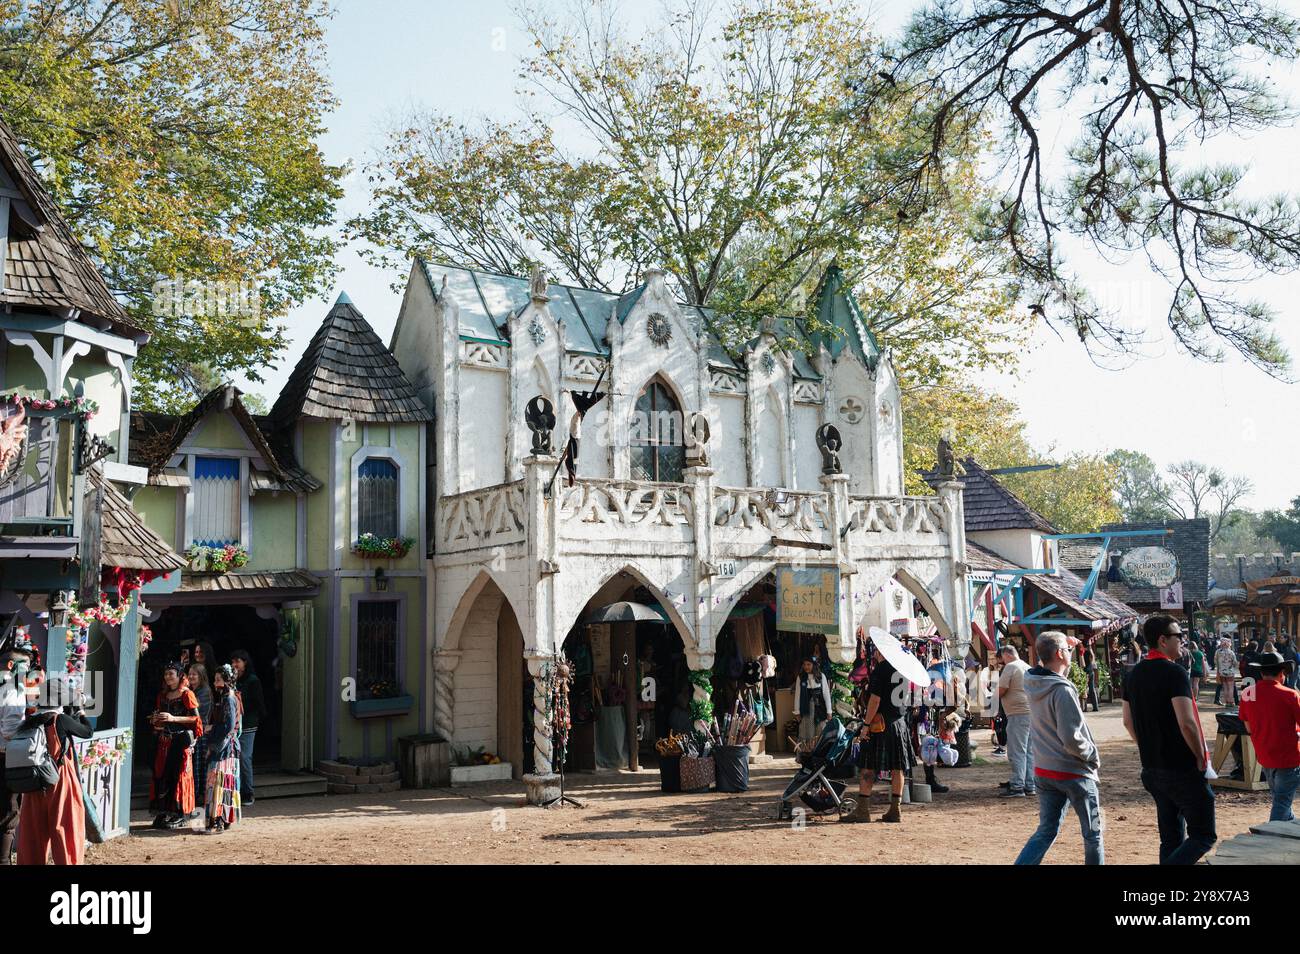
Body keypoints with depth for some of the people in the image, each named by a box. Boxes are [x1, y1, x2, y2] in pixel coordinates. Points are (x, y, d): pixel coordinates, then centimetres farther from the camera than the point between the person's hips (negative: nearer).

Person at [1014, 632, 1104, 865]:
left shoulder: (1034, 685, 2)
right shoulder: (1062, 690, -22)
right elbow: (1071, 739, -23)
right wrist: (1093, 755, -7)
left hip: (1043, 770, 7)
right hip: (1073, 772, -7)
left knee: (1046, 831, 12)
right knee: (1093, 833, 10)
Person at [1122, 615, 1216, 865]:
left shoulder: (1135, 673, 8)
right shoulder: (1174, 672, -16)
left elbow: (1128, 722, 13)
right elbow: (1187, 723, -23)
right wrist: (1201, 756, -10)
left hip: (1152, 770, 8)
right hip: (1183, 770, -8)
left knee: (1171, 839, 16)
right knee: (1203, 836, 2)